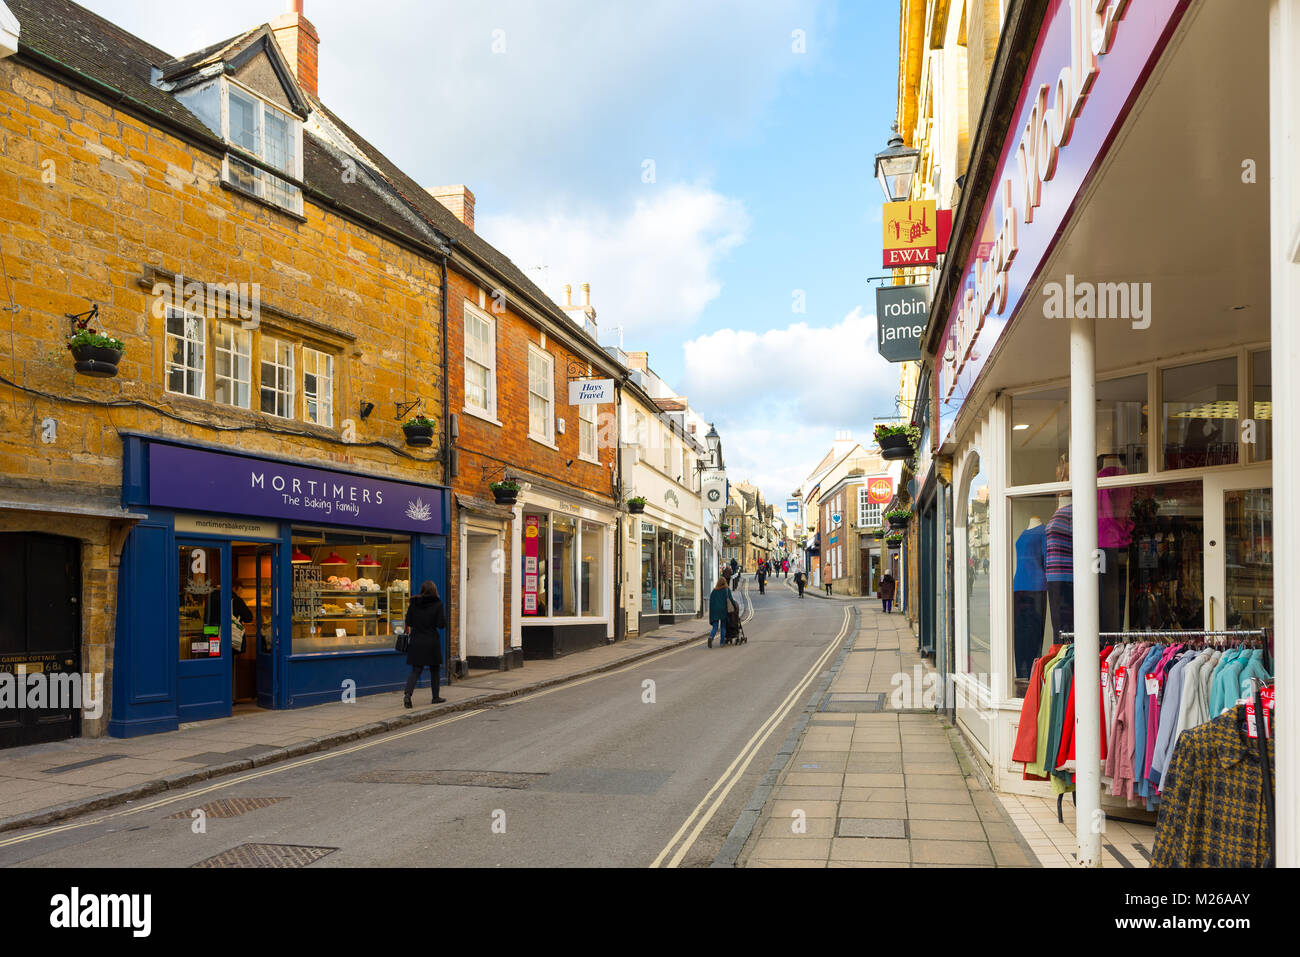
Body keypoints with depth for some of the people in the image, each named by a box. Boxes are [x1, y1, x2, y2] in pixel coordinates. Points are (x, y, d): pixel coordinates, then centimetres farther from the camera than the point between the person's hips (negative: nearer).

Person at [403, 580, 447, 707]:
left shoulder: (414, 603, 1)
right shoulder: (438, 604, -8)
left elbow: (408, 622, 2)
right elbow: (442, 624, -11)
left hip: (416, 642, 2)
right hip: (432, 642, -2)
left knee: (416, 670, 5)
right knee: (434, 670, 13)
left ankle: (408, 694, -17)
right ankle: (436, 697, 21)